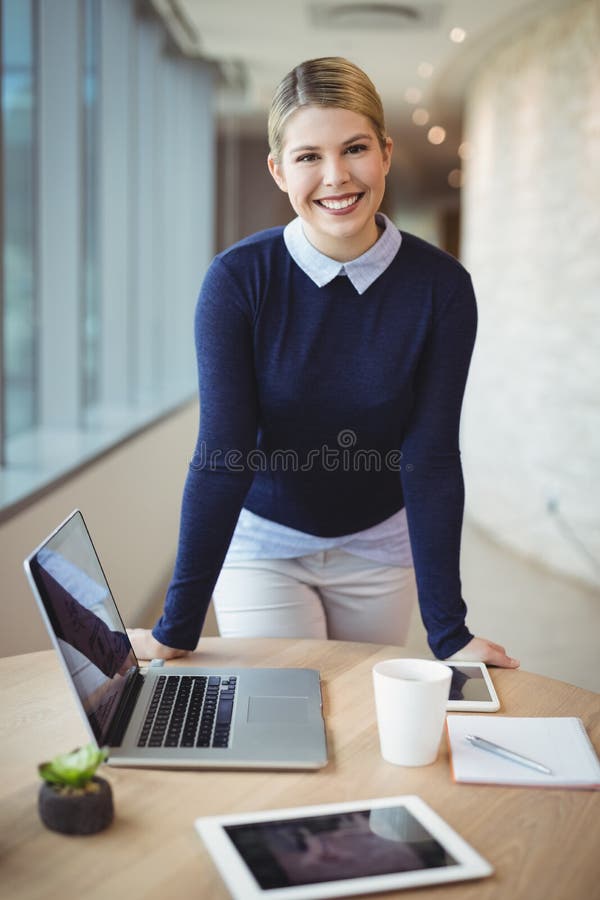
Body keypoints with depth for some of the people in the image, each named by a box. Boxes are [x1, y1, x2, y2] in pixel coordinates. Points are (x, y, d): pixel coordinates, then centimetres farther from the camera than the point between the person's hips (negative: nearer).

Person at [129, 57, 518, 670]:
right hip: (262, 541, -1)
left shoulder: (441, 286, -15)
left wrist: (449, 631, -17)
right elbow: (221, 455, -20)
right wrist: (177, 629, -22)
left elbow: (432, 458, -15)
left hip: (378, 546, 2)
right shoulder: (237, 279, -19)